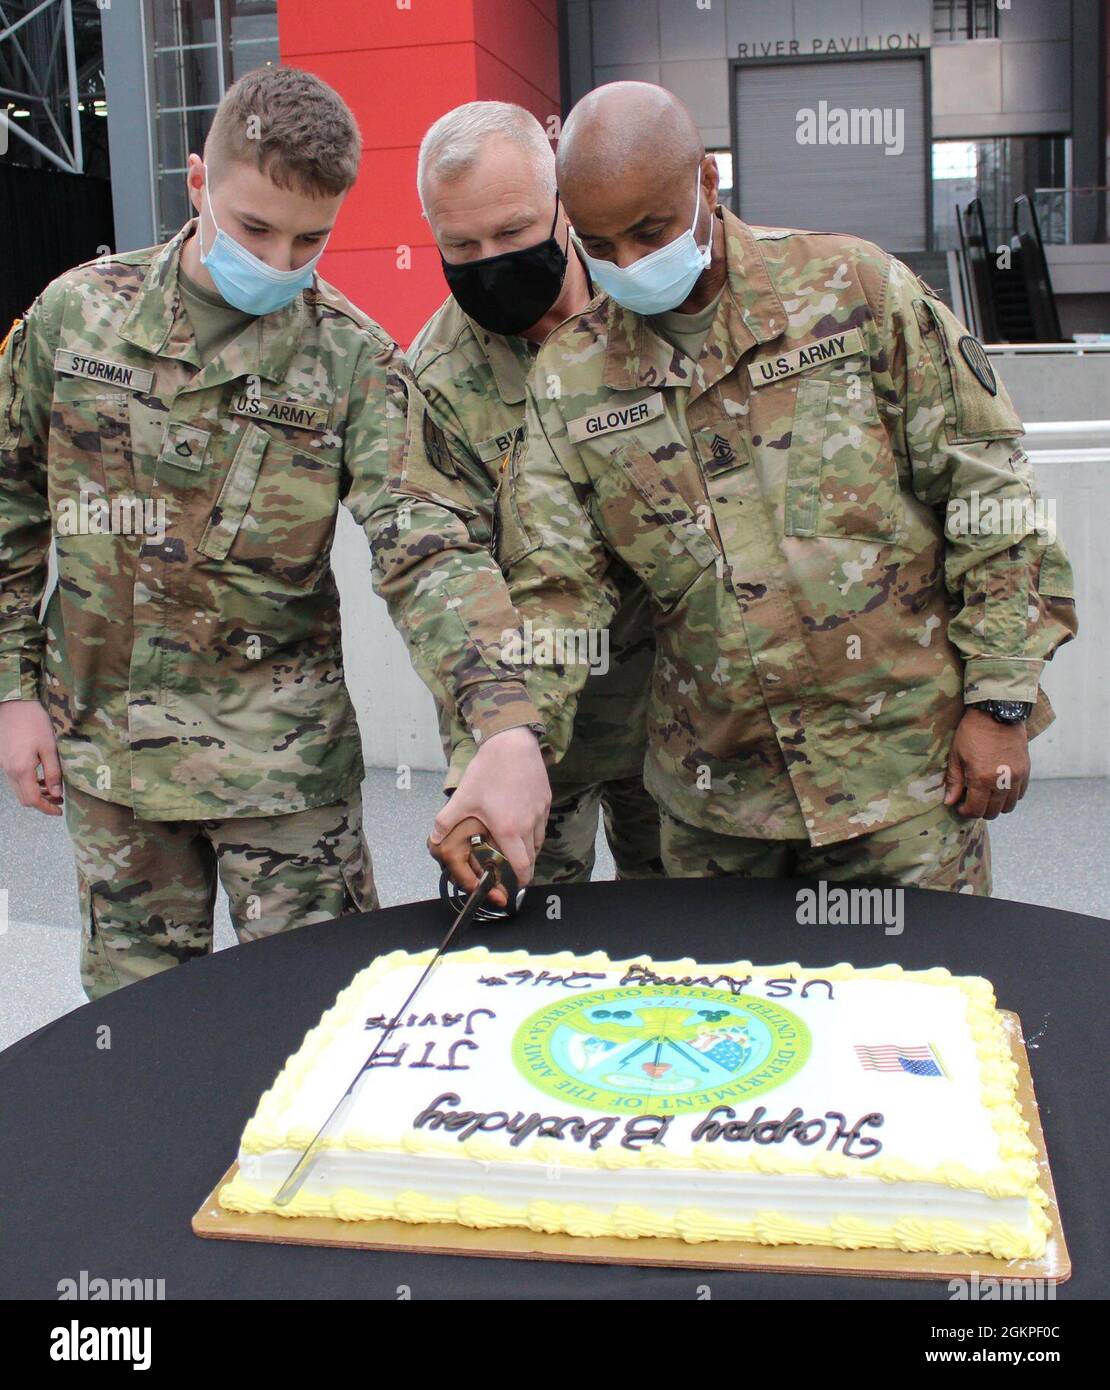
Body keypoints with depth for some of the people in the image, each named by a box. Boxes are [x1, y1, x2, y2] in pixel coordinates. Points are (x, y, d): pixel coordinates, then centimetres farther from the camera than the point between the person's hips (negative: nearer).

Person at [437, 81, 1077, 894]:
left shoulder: (855, 288, -5)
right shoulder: (571, 378, 1)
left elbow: (989, 495, -3)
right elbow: (553, 592, -3)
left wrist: (1001, 700, -6)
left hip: (903, 763, -2)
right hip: (715, 786, 2)